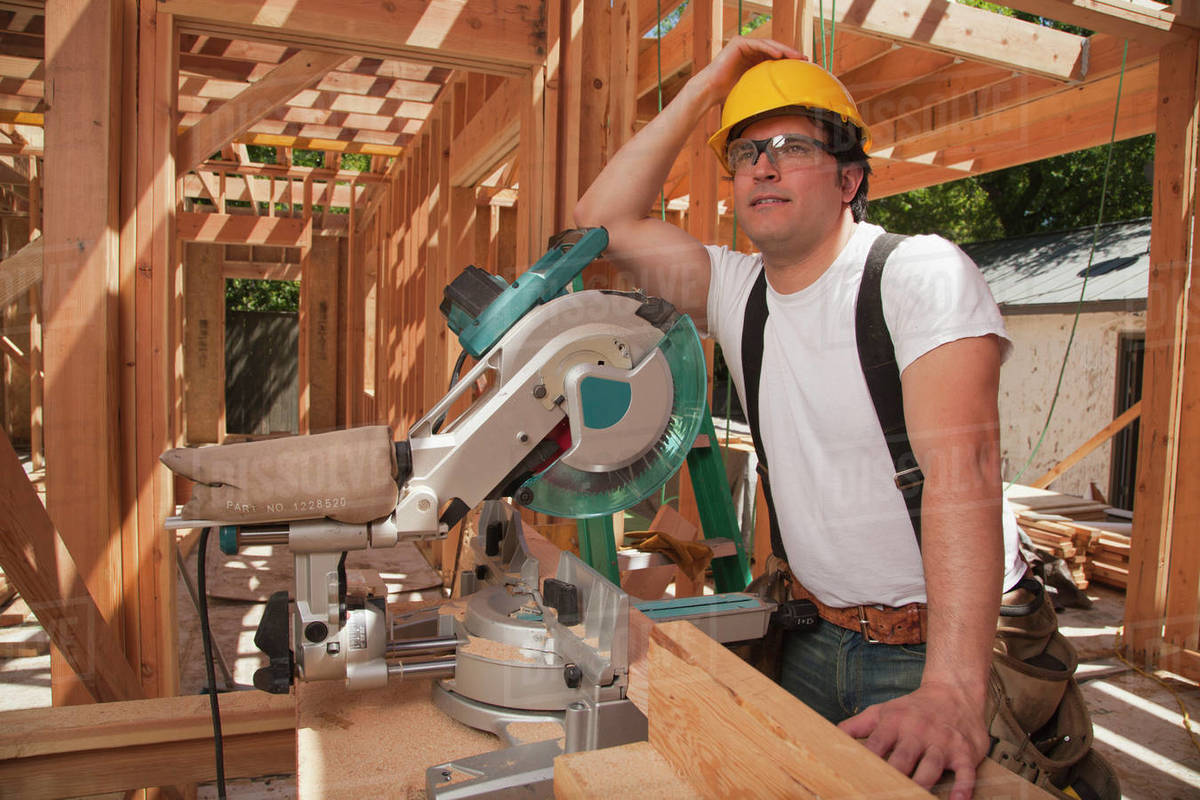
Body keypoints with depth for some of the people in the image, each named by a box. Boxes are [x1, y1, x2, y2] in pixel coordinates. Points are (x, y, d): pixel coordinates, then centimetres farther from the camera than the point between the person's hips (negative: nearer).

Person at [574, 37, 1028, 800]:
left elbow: (963, 466, -28)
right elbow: (604, 220, -1)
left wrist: (954, 689, -38)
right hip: (818, 639, 5)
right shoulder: (737, 289, 1)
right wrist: (706, 89, -5)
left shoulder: (924, 272, -16)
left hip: (936, 644, -5)